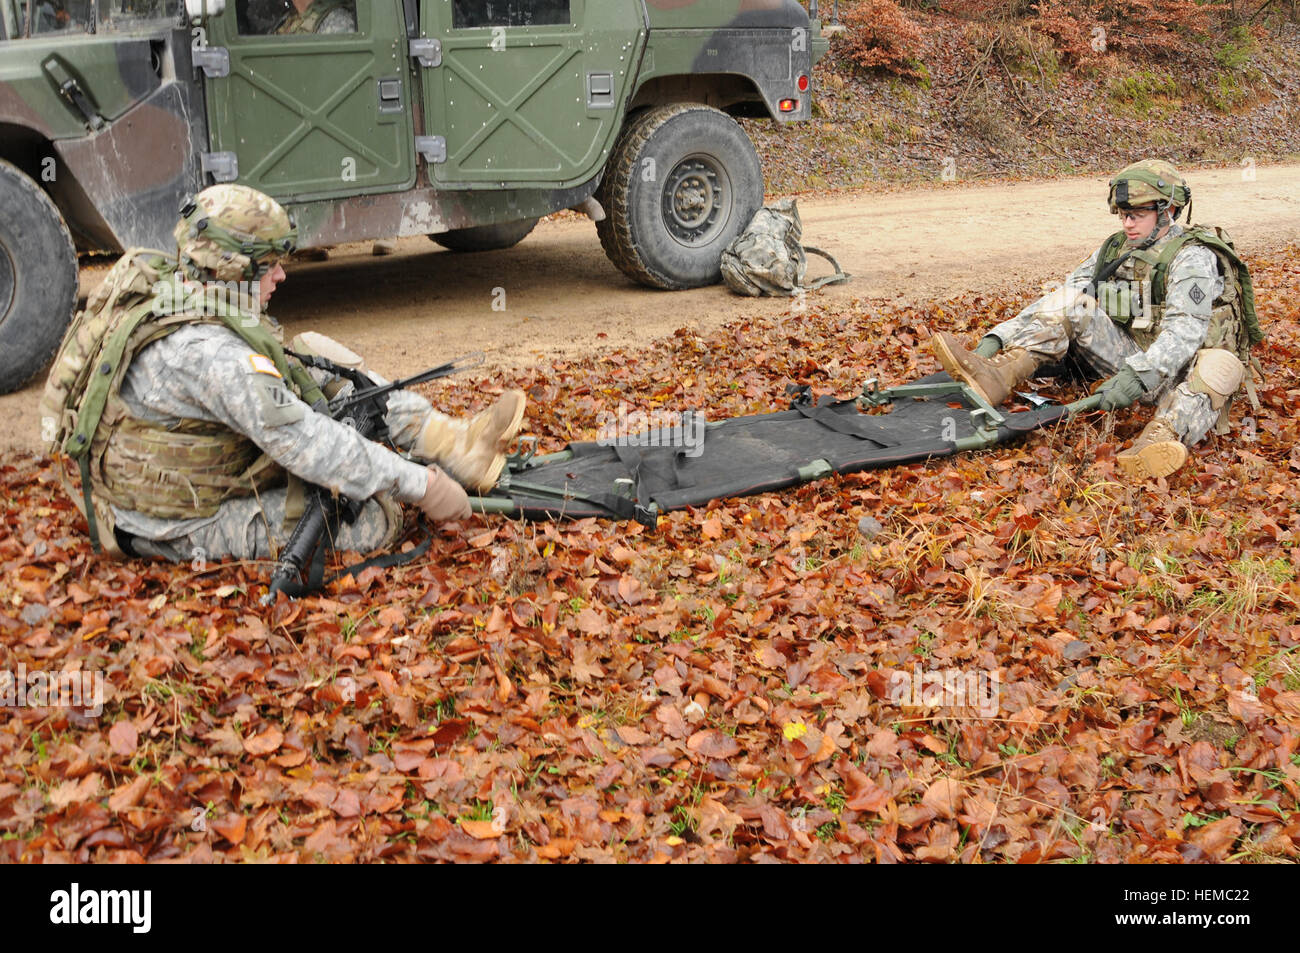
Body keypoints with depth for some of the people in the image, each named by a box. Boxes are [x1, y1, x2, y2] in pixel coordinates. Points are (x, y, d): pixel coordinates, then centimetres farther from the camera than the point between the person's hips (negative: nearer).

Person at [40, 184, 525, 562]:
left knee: (312, 353, 5)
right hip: (181, 530, -10)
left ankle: (456, 443, 0)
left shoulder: (162, 284, -2)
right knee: (375, 517, -19)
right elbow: (302, 442, -32)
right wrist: (420, 485, -27)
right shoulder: (206, 351, -32)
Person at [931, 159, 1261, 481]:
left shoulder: (1193, 257, -13)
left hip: (1177, 371, -5)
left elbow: (1185, 330, -28)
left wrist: (1138, 375, -43)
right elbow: (1057, 304, 4)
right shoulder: (1115, 250, 7)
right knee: (1071, 303, -10)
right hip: (1132, 359, 5)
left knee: (1218, 365, -39)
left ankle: (1162, 438, -66)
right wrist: (997, 339, -10)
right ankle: (995, 374, -32)